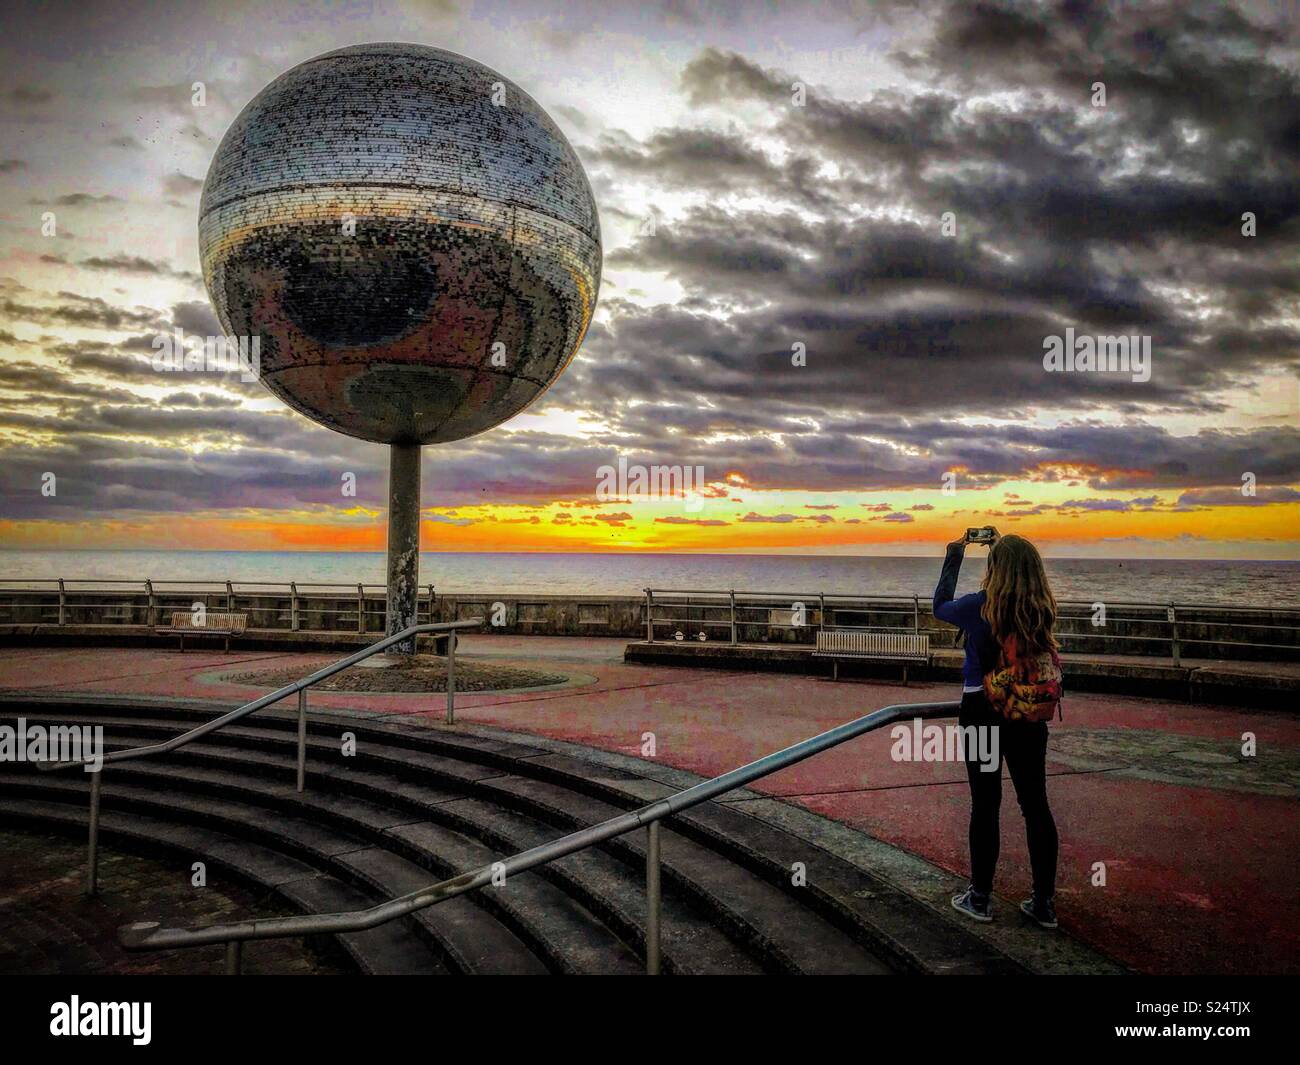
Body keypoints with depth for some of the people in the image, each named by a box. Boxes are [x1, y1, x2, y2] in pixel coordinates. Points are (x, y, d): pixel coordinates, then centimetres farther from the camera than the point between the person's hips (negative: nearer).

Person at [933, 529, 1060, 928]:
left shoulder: (979, 606, -16)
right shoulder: (1043, 609, -4)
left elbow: (940, 606, 5)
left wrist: (954, 557, 13)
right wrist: (1003, 548, 21)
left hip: (982, 711, -3)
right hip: (1029, 714, 3)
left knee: (985, 804, 6)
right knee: (1035, 804, 10)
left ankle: (980, 898, 18)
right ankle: (1044, 903, 18)